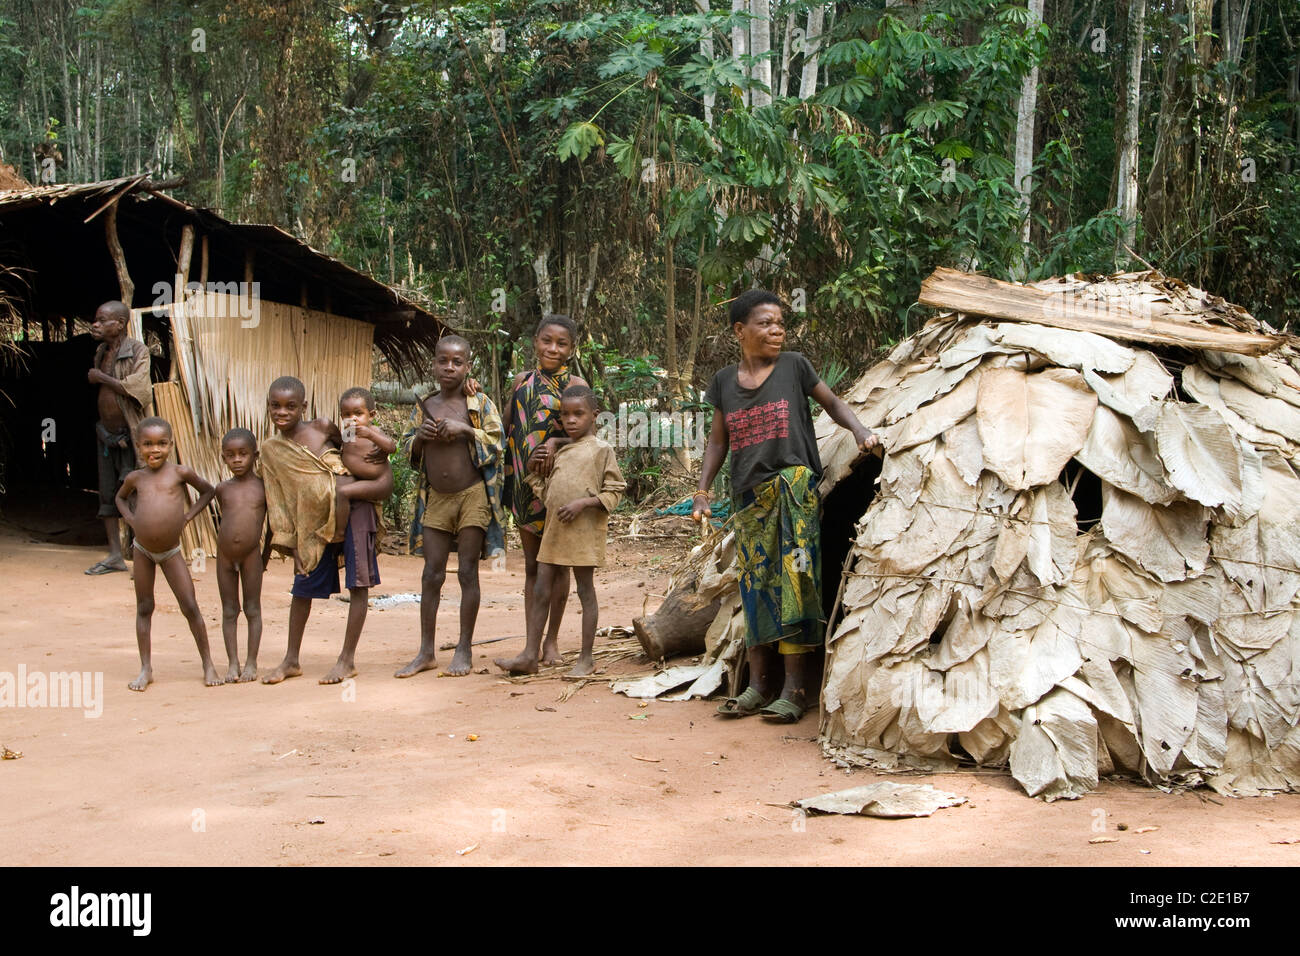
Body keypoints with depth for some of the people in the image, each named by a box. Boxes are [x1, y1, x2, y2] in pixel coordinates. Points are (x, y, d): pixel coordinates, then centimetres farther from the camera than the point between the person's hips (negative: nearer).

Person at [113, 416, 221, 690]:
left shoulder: (181, 472, -6)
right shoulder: (135, 478, 1)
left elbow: (208, 491, 9)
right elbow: (121, 497, 23)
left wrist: (188, 515, -1)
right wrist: (131, 518, 5)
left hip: (171, 552, -2)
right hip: (142, 550, 2)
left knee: (190, 607, -3)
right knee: (144, 608, 7)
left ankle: (208, 665, 8)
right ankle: (146, 669, 14)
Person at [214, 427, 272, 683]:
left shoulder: (263, 487, -2)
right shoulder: (222, 489, 4)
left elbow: (271, 524, 6)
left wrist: (265, 556, 10)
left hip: (251, 555, -2)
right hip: (225, 555, 2)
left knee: (253, 609, 4)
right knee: (229, 611, 7)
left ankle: (251, 663, 11)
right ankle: (232, 663, 12)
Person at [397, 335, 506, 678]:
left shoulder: (480, 403, -2)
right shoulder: (425, 406, 9)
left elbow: (497, 445, -8)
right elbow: (410, 452, 14)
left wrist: (466, 429, -20)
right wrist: (419, 436, -7)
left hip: (472, 495, -4)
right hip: (436, 497, 4)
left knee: (467, 572, 0)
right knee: (432, 575, 5)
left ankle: (464, 649, 8)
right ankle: (426, 651, 12)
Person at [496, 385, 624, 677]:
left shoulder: (601, 450, -3)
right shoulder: (559, 452, 15)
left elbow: (614, 491, -7)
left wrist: (582, 503, -16)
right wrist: (535, 473, 10)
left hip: (584, 531, -6)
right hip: (554, 529, 6)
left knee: (585, 590, 2)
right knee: (541, 591, 5)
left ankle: (586, 658, 10)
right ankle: (529, 656, 9)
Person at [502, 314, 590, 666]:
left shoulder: (575, 385, -3)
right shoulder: (522, 381, 10)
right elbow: (506, 426, 14)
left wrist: (555, 443, -27)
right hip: (524, 481, 4)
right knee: (532, 563, 8)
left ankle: (552, 640, 14)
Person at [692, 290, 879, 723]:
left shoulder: (794, 366, 2)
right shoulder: (725, 382, 10)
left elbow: (831, 403, 11)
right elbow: (718, 441, 17)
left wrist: (861, 431, -7)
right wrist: (702, 491, 9)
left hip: (794, 489, -3)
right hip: (749, 496, 4)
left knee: (793, 582, -9)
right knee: (754, 586, 5)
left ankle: (795, 688, -5)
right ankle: (760, 684, 12)